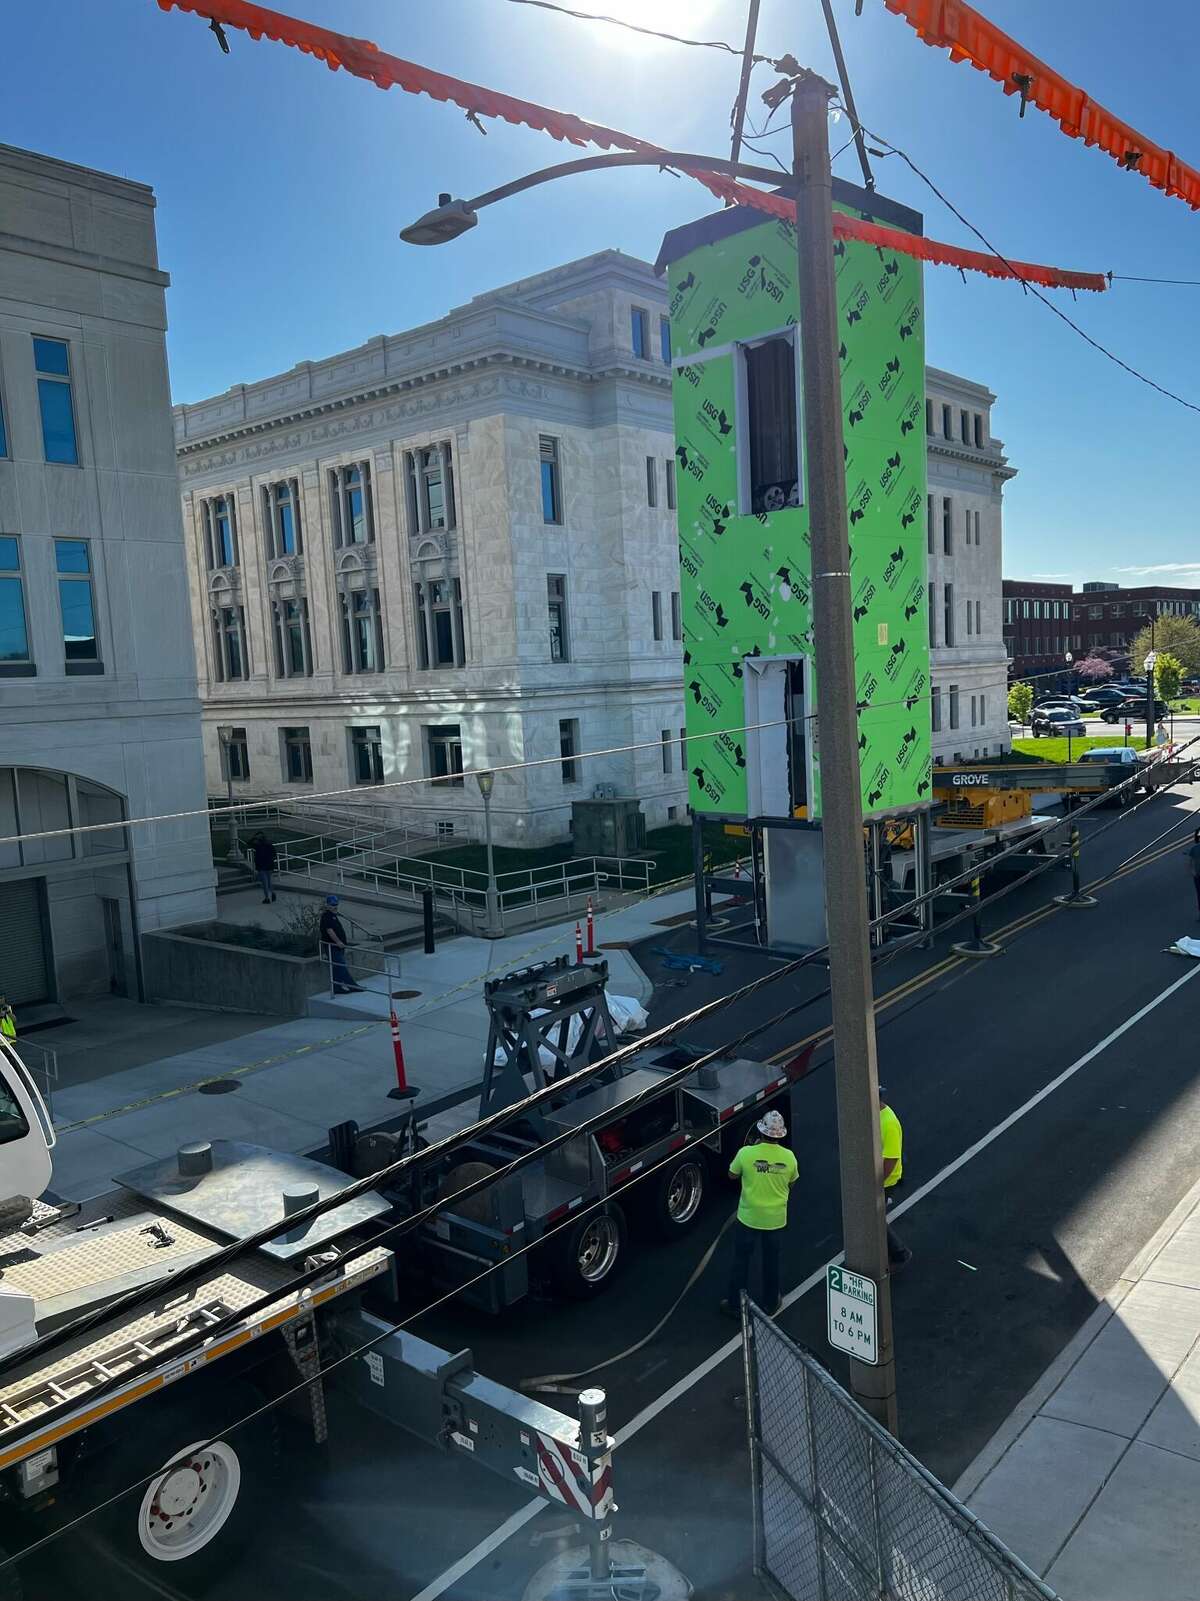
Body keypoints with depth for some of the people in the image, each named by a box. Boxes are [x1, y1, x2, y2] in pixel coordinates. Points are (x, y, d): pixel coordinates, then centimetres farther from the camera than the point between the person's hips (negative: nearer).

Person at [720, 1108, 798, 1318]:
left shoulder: (746, 1153, -21)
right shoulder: (788, 1157, -13)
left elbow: (732, 1175, -2)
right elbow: (791, 1183, 3)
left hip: (748, 1218, -2)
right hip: (776, 1219, 2)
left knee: (741, 1261, 14)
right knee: (771, 1262, 21)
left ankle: (735, 1305, 25)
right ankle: (771, 1304, 35)